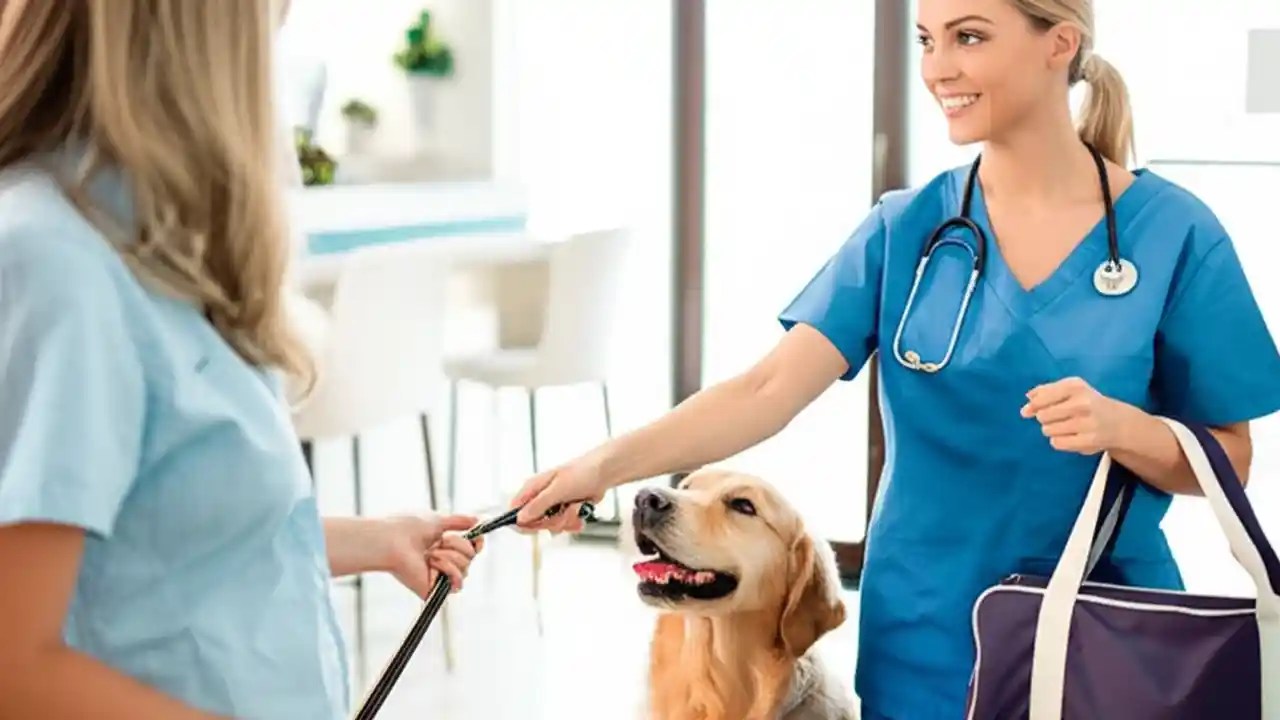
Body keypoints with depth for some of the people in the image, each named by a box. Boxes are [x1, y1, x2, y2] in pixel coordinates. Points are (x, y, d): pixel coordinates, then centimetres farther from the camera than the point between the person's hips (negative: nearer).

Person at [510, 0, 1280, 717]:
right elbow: (769, 390, -12)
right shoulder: (905, 228, -2)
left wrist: (1123, 428, -23)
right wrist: (608, 463, -25)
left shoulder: (1173, 232, -7)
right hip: (925, 633, 2)